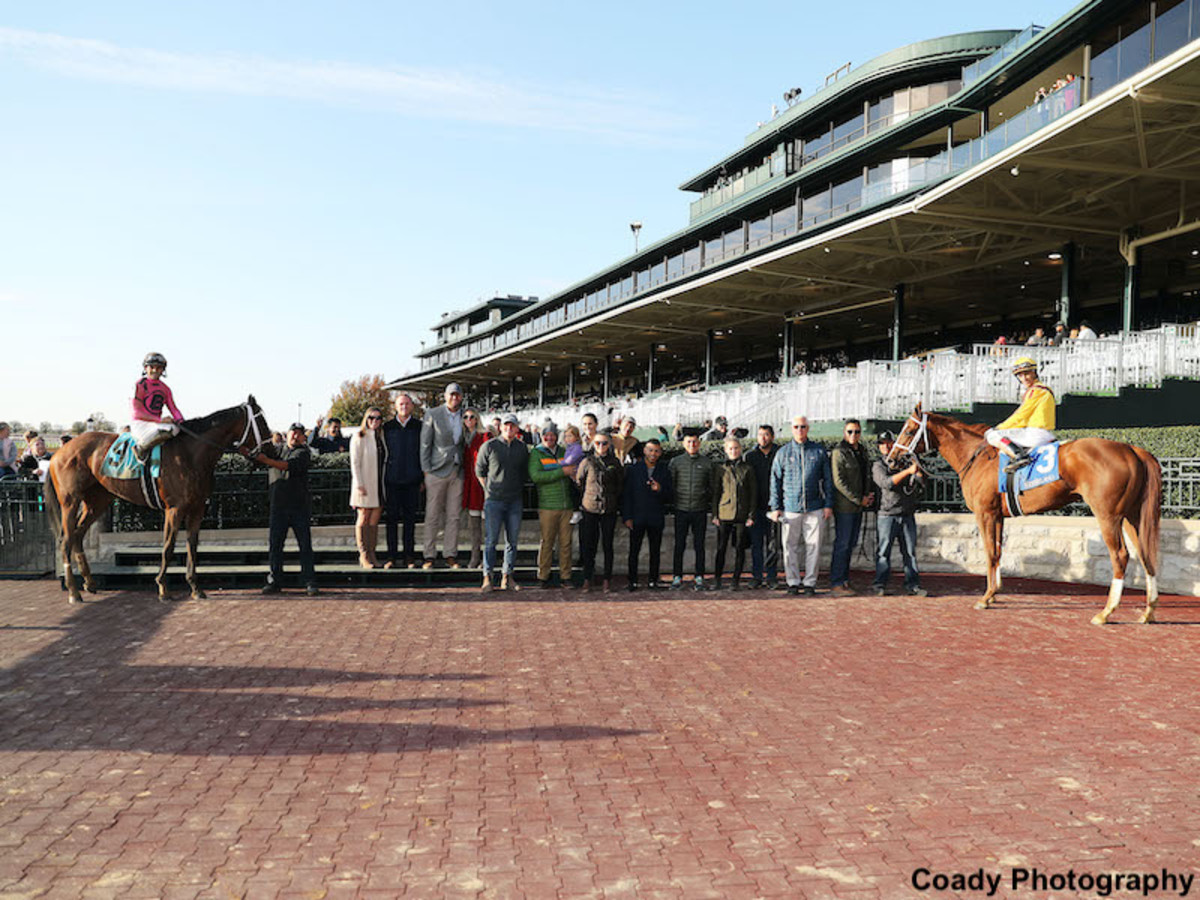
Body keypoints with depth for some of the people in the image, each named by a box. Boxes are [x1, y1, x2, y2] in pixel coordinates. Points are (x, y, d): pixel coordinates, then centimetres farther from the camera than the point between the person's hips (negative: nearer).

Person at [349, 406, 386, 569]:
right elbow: (355, 462, -8)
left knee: (374, 521, 3)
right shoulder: (359, 437, -3)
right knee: (363, 520, -2)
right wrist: (359, 484, -16)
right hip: (364, 485, -5)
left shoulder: (380, 436, 15)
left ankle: (371, 555, 7)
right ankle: (364, 555, 2)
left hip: (379, 485, 5)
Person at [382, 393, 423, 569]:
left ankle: (409, 557, 9)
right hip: (392, 479, 0)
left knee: (410, 519, 4)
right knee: (392, 518, 2)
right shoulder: (387, 427, 7)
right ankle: (391, 557, 8)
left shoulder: (419, 426, 6)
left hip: (412, 479, 0)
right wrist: (382, 477, 5)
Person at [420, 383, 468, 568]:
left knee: (454, 515, 4)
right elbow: (425, 443, -2)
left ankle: (450, 555, 11)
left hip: (457, 471, 3)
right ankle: (429, 556, 6)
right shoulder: (433, 414, -1)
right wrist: (426, 470, -6)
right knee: (432, 515, -1)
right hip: (437, 470, -3)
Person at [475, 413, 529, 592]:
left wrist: (519, 489, 12)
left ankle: (507, 577, 13)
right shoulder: (489, 446, -3)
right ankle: (487, 577, 1)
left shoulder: (522, 448, 7)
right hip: (494, 500, -3)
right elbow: (479, 471, 7)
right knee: (491, 540, -5)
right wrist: (489, 490, 4)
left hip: (515, 501, 3)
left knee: (512, 540, 5)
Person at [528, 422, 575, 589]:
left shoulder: (564, 452, 15)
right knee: (547, 542, -2)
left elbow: (574, 473, 26)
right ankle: (543, 577, 8)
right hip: (547, 506, -4)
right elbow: (535, 476, -14)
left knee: (565, 542, 4)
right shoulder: (536, 453, 2)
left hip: (567, 505, 4)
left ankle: (565, 577, 11)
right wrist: (561, 472, -16)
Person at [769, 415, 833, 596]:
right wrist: (775, 507, 3)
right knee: (790, 547, 3)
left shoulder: (819, 452, 6)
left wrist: (828, 505, 4)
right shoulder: (783, 453, 6)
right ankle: (793, 582, 13)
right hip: (790, 508, 0)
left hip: (815, 508, 0)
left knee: (813, 546, 2)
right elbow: (775, 481, 7)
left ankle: (810, 582, 11)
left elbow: (827, 479, 9)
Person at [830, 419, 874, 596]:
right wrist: (859, 499, -14)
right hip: (844, 506, -8)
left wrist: (868, 494, 4)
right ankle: (835, 583, -2)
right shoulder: (839, 452, -11)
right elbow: (839, 481, -16)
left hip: (859, 505, 8)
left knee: (851, 544, 10)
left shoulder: (862, 450, 12)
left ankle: (844, 580, 17)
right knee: (842, 544, -7)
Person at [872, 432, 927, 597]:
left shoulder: (905, 463, 13)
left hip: (907, 515, 3)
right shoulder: (878, 466, 3)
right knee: (883, 551, -1)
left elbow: (921, 483, 9)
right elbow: (886, 483, -16)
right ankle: (880, 585, 4)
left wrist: (918, 469, -8)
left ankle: (912, 585, 9)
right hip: (887, 515, -3)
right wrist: (907, 471, -24)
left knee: (910, 551, 4)